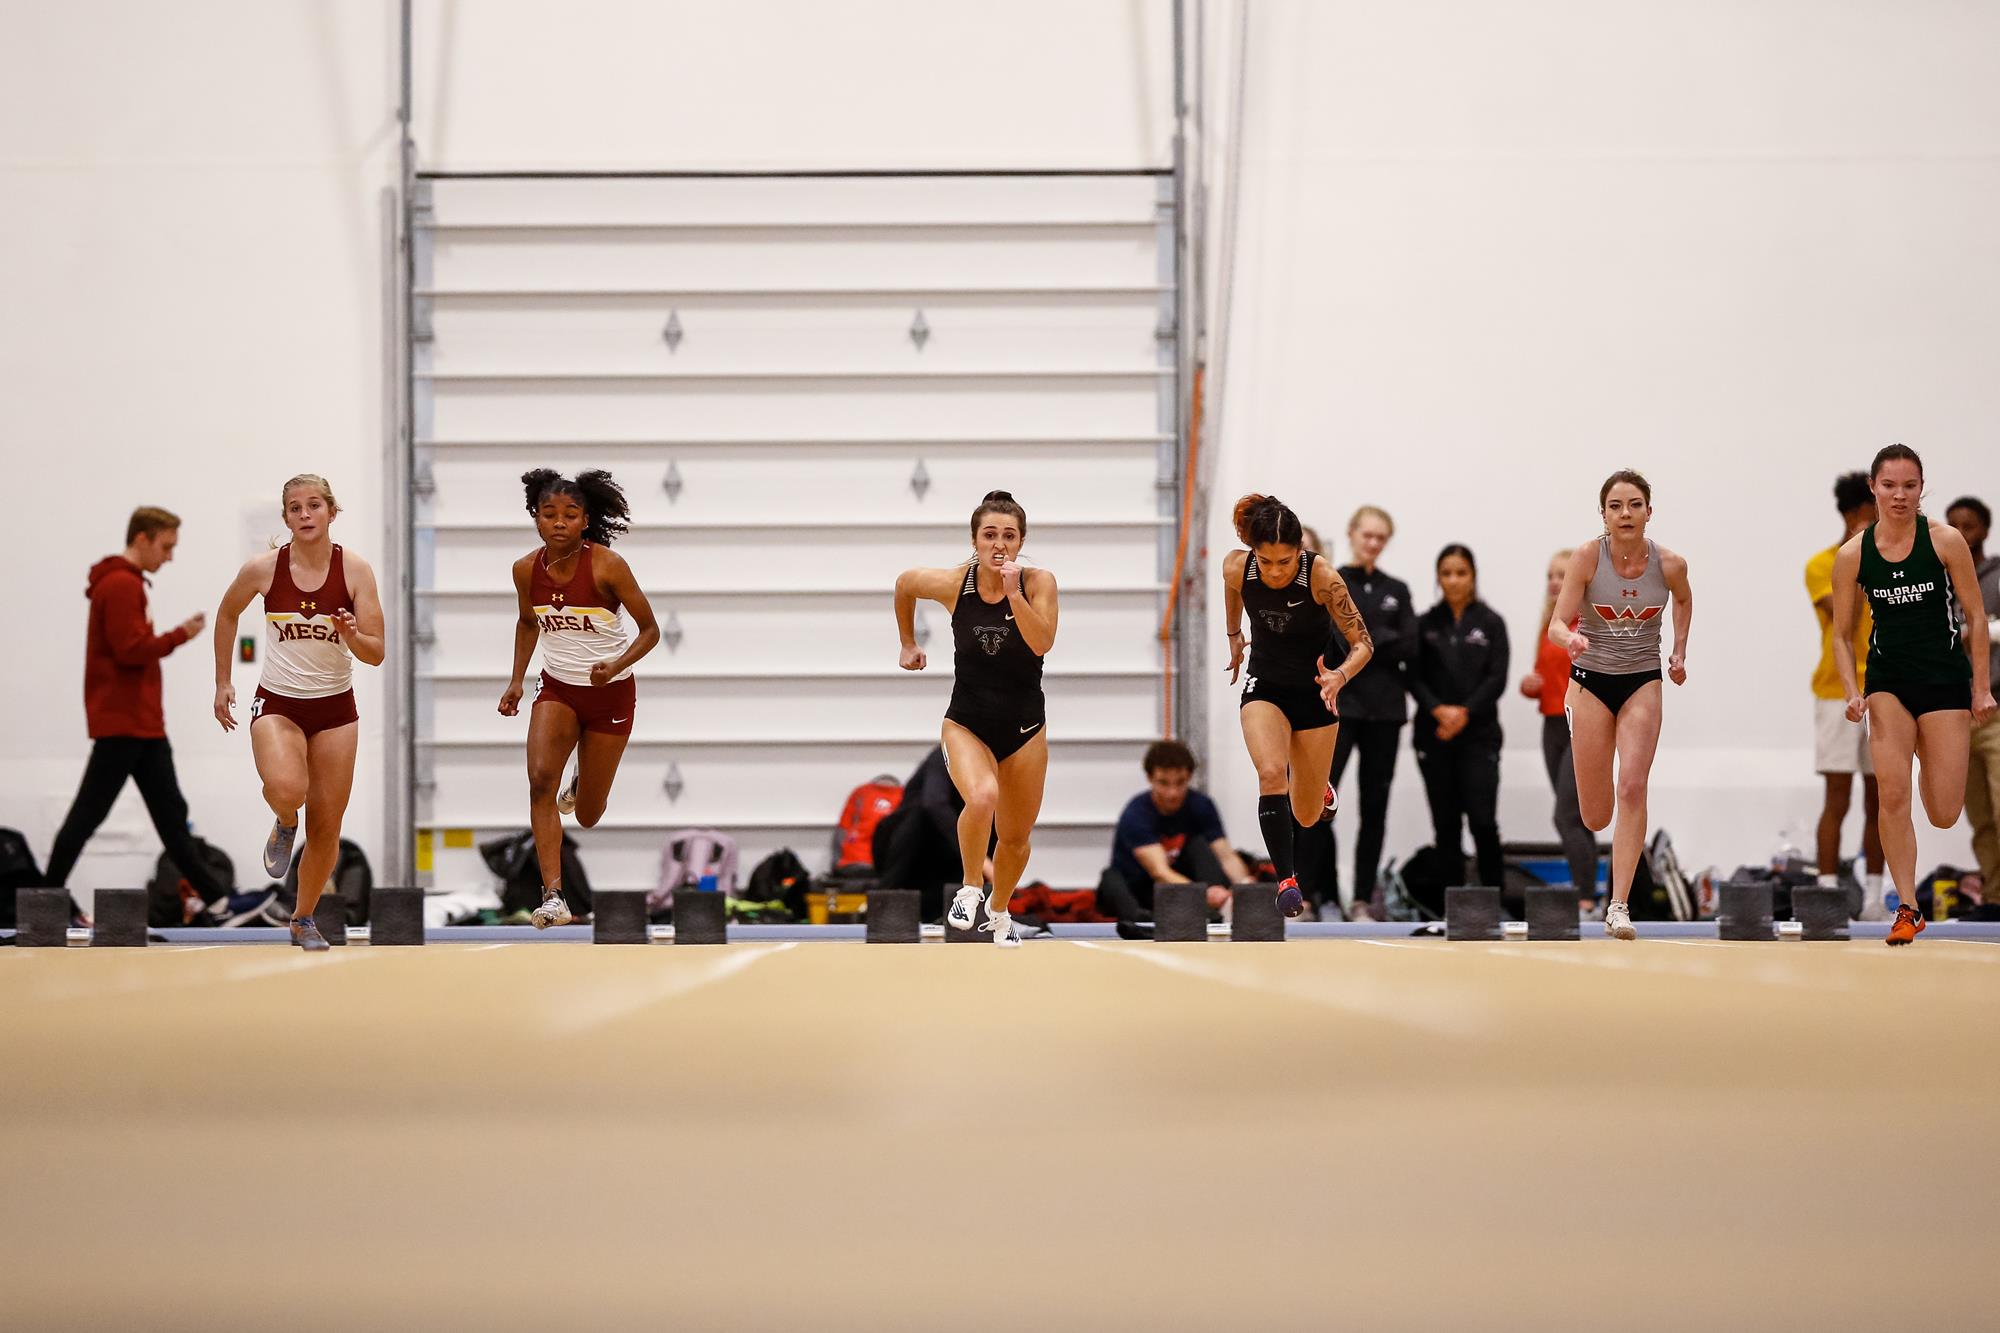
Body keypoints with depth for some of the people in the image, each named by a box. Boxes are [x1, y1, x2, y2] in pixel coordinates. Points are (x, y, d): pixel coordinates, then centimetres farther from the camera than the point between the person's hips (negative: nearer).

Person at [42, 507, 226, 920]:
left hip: (142, 723, 10)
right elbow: (131, 649, -20)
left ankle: (216, 899, 9)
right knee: (89, 812, -6)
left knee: (171, 813, 8)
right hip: (122, 724, -10)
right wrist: (180, 635, -11)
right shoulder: (121, 585, -13)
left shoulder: (127, 584, 18)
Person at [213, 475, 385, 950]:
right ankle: (284, 825, 6)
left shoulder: (355, 569, -9)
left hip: (335, 707, 2)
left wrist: (351, 636, -29)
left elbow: (377, 654, -8)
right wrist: (222, 682, 12)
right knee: (286, 789, -31)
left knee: (326, 826, 4)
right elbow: (227, 615, 11)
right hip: (277, 703, -1)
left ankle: (303, 920, 26)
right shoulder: (263, 569, -10)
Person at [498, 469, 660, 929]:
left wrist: (616, 666, -28)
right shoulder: (527, 570, -8)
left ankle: (583, 784, 47)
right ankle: (553, 896, -26)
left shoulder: (608, 566, -20)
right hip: (557, 689, 2)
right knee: (540, 779, -25)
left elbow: (650, 629, -12)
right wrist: (516, 680, 5)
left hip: (610, 693, -2)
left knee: (587, 816, 7)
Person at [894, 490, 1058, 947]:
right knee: (982, 796, -32)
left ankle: (999, 911, 42)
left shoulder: (1038, 582, -12)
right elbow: (904, 583, 11)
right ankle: (969, 889, -7)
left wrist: (1014, 593, -34)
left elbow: (1042, 643, -26)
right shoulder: (953, 584, -11)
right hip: (966, 724, -1)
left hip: (1024, 727, 1)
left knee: (1016, 837, 13)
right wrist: (908, 643, 19)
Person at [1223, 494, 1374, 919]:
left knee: (1307, 816, 8)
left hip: (1315, 688, -1)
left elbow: (1363, 644, -20)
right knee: (1271, 773, -29)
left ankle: (1314, 786, 46)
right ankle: (1286, 881, -24)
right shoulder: (1236, 567, -19)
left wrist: (1340, 676, -39)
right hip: (1265, 684, 1)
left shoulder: (1321, 576, -27)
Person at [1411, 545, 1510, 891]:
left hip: (1479, 734, -2)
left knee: (1482, 820, -11)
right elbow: (1414, 677, 3)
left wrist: (1465, 712, -13)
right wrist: (1439, 710, -13)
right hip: (1434, 734, 2)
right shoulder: (1426, 624, 10)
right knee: (1445, 824, 3)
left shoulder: (1490, 623, 5)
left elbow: (1497, 679, -1)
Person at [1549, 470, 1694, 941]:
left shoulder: (1670, 564, -9)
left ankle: (1619, 905, -17)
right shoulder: (1586, 557, -15)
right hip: (1591, 680, 0)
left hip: (1642, 681, 0)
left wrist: (1679, 652, 8)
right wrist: (1570, 638, -38)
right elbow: (1557, 624, -17)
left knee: (1632, 787, -18)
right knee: (1596, 817, 3)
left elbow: (1684, 601, 15)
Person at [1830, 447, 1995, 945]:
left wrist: (1982, 687, -4)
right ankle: (1907, 908, -6)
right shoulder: (1853, 555, -4)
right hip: (1888, 679, 1)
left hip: (1945, 678, -1)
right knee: (1892, 794, -15)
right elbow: (1842, 634, 4)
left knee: (1944, 815, 0)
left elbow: (1976, 615, -2)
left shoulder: (1944, 540, -9)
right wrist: (1853, 693, -9)